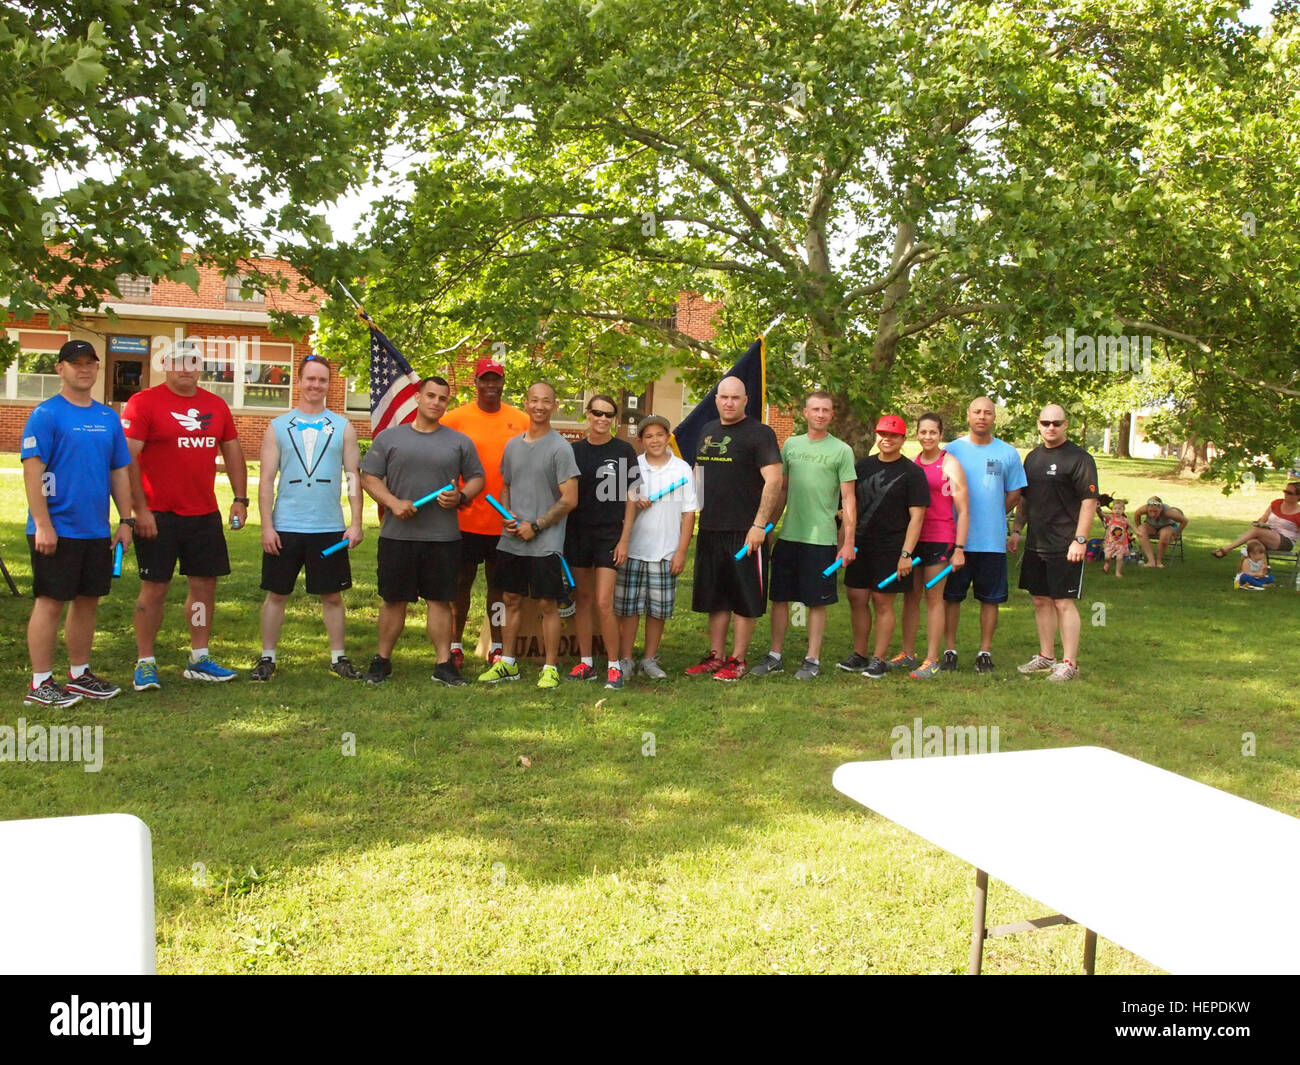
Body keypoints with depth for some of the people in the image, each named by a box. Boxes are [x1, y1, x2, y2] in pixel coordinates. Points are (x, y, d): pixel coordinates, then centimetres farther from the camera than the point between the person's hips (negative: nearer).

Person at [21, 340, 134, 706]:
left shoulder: (108, 418, 10)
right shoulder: (46, 414, -8)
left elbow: (119, 472, 15)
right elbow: (32, 470, -13)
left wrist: (125, 520, 10)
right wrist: (42, 525, -18)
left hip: (97, 531, 6)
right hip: (57, 531, -6)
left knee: (88, 601, 13)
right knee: (50, 602, 0)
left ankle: (79, 675, 25)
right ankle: (40, 683, 8)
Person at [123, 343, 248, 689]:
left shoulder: (216, 405, 10)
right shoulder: (144, 402, -6)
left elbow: (232, 451, 17)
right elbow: (128, 458, -11)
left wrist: (240, 498, 9)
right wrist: (140, 509, -16)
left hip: (204, 514, 5)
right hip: (158, 516, -5)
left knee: (204, 583, 9)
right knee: (155, 587, 0)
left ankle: (199, 660, 20)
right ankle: (145, 663, 11)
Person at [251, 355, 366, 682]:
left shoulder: (343, 427, 6)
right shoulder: (278, 427, 5)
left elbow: (353, 477, 5)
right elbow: (266, 480, 2)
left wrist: (356, 523, -3)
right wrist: (267, 526, -6)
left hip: (330, 528, 0)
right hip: (284, 528, 0)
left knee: (332, 595, 7)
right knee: (276, 593, 7)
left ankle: (338, 657, 18)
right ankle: (267, 657, 18)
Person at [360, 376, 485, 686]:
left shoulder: (460, 442, 8)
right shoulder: (389, 437, 6)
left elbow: (476, 478, 13)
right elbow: (369, 477, 4)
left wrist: (461, 497, -8)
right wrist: (393, 502, -11)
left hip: (444, 536, 0)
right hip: (397, 535, 0)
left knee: (440, 600, 4)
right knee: (394, 600, 8)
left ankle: (444, 663, 11)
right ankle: (382, 660, 20)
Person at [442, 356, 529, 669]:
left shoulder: (521, 421, 4)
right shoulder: (455, 418, -1)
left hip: (507, 520, 2)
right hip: (466, 518, -1)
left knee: (499, 583, 11)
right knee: (462, 581, 8)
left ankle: (496, 647, 20)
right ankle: (455, 645, 19)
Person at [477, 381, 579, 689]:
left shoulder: (560, 448, -7)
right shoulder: (513, 445, 12)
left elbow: (569, 499, -10)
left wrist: (535, 526, -12)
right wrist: (507, 516, 2)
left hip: (545, 543, -6)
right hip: (511, 540, 6)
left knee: (547, 604, 0)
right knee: (512, 600, 12)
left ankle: (550, 668, 9)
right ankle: (507, 663, 23)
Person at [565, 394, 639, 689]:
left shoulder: (624, 451, -2)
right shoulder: (574, 450, 5)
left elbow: (630, 498, 0)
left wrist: (624, 539, -5)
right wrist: (561, 535, 4)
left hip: (609, 534, -3)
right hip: (577, 532, 3)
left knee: (603, 603, -9)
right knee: (582, 599, 9)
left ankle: (614, 665, 3)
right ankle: (586, 662, 19)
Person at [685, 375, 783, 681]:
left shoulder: (759, 433, -8)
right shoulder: (707, 431, 14)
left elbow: (773, 480, -14)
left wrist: (759, 524, -19)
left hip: (745, 531, -7)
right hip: (710, 529, 7)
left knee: (744, 599, 0)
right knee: (715, 598, 12)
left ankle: (738, 660, 9)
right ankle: (715, 656, 21)